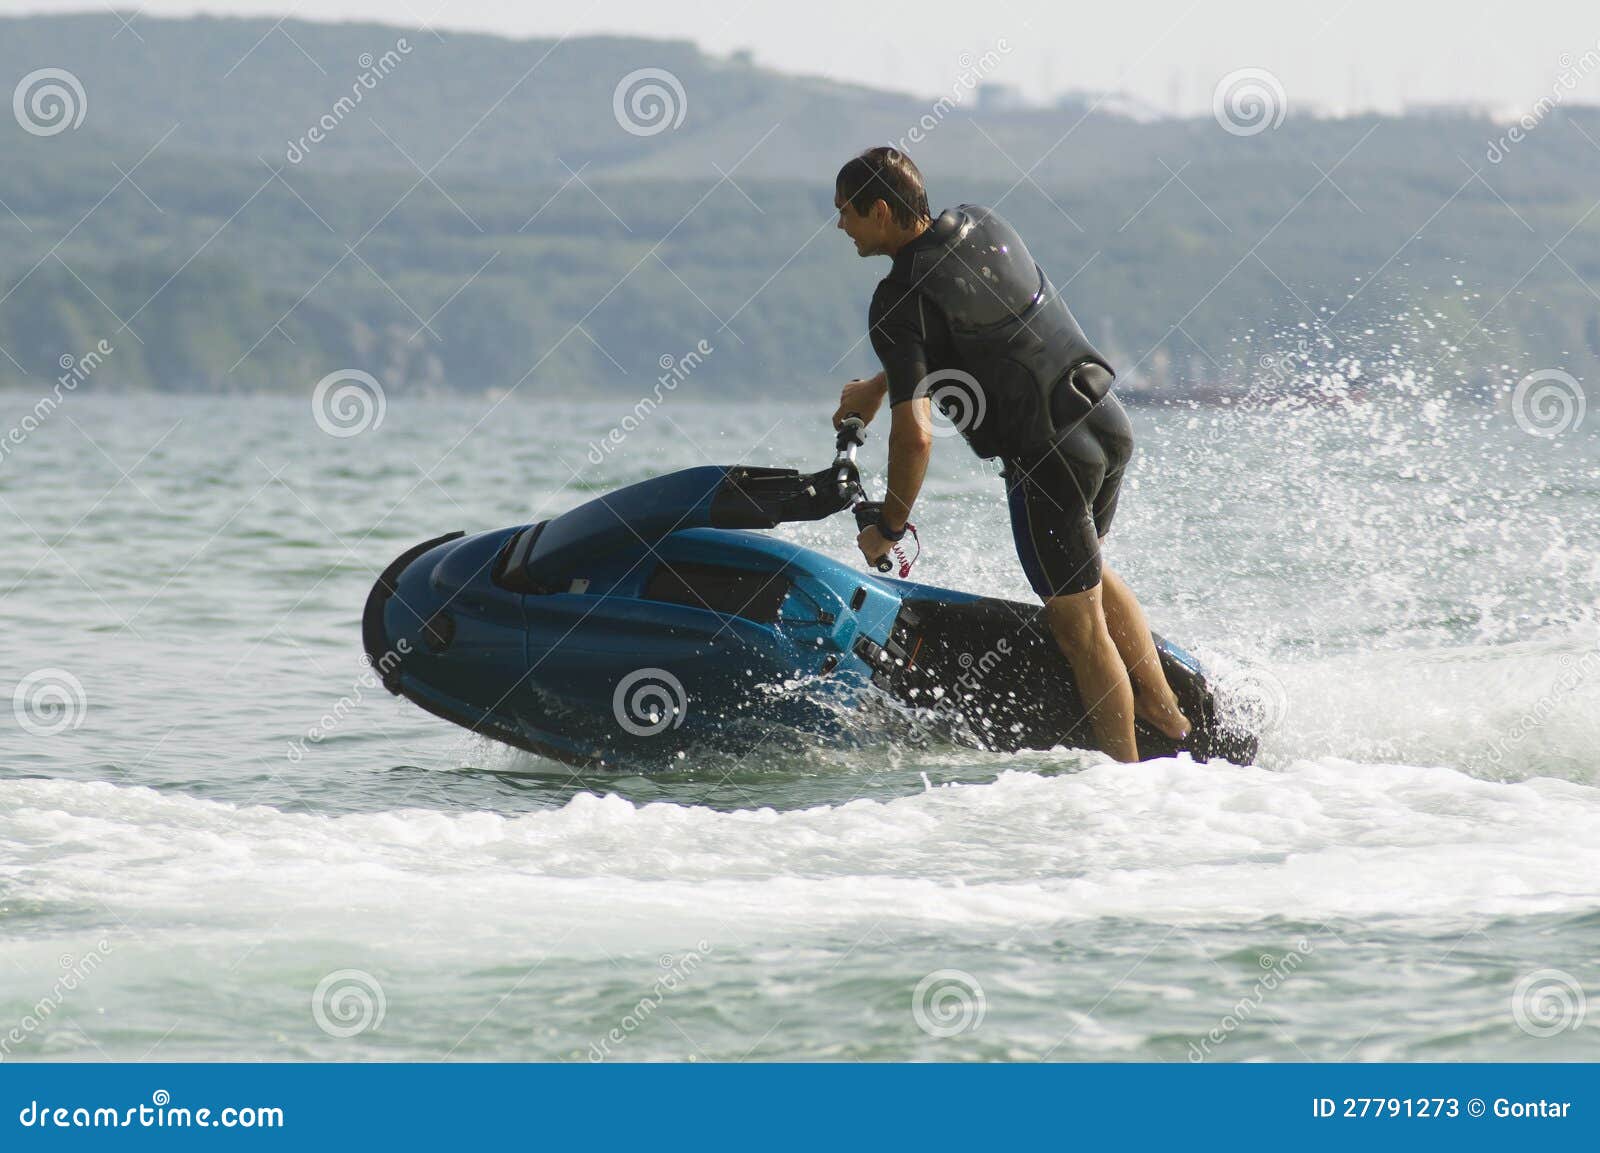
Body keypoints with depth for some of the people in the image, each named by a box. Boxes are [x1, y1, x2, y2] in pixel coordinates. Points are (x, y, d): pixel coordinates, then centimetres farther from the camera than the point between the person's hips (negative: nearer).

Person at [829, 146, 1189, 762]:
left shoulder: (900, 303, -17)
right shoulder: (982, 225, 6)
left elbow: (915, 434, -22)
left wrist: (888, 527, -8)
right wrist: (878, 387, 29)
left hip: (1047, 454, -8)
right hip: (1109, 421, 8)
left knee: (1077, 622, 3)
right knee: (1089, 572, 30)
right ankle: (1171, 719, 35)